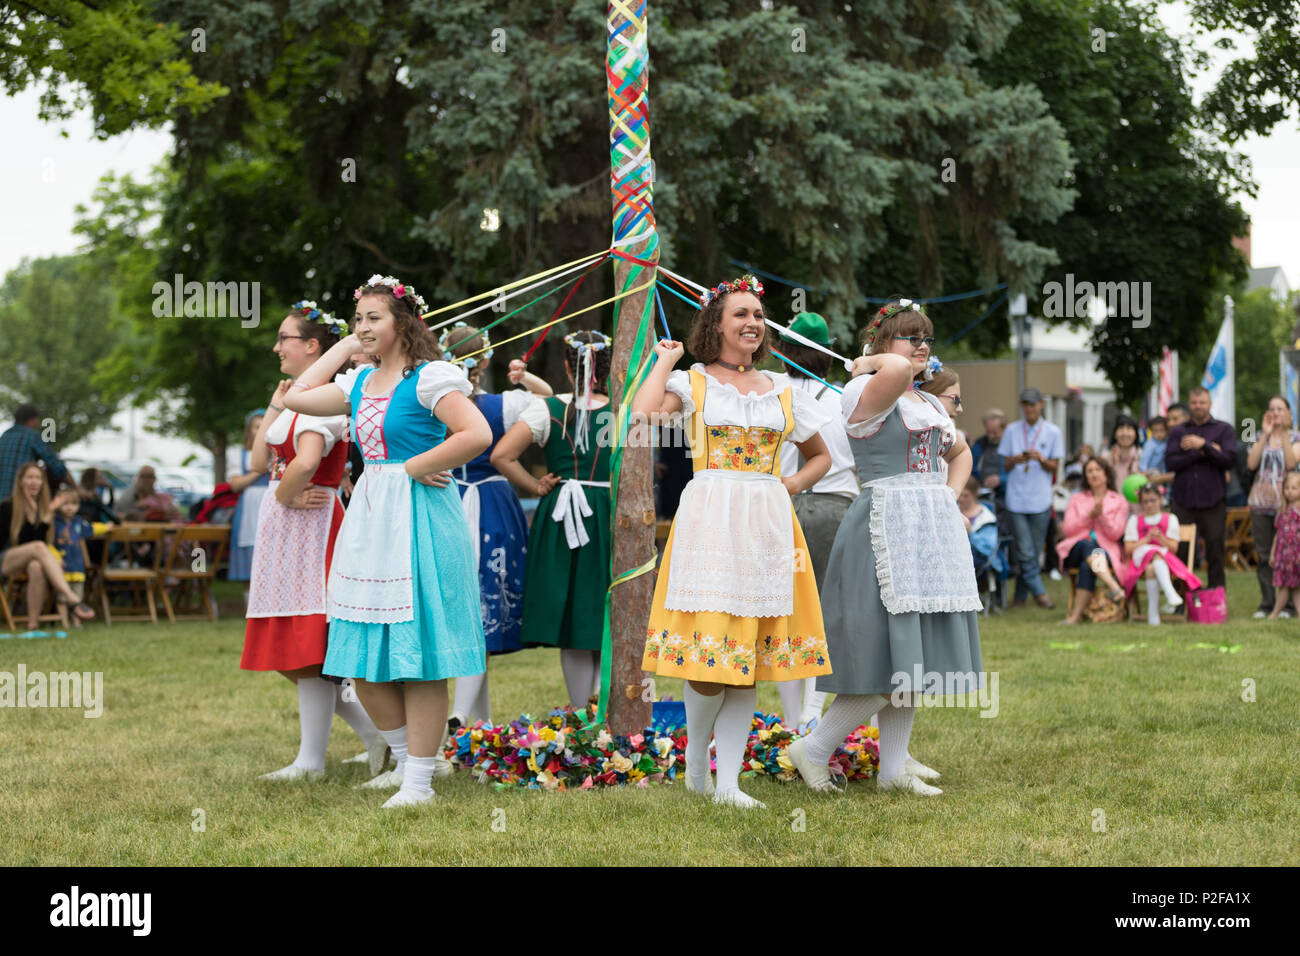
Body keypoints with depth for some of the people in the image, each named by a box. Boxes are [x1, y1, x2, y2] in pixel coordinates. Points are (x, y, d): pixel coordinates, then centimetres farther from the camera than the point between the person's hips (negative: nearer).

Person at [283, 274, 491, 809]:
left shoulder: (429, 378, -10)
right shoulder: (359, 383, 14)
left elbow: (477, 434, -20)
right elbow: (296, 398, 19)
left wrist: (416, 467, -13)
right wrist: (344, 348, 15)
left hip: (417, 519, -8)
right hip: (369, 517, 8)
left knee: (416, 655, -4)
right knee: (364, 659, 8)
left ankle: (419, 781, 2)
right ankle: (405, 760, 23)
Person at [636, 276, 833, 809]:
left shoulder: (783, 390, 14)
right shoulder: (692, 382, 4)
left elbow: (821, 456, 25)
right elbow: (643, 415, -16)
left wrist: (792, 485, 7)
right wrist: (665, 361, -3)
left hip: (767, 521, 4)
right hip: (710, 518, -4)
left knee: (750, 653, 2)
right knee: (710, 647, -8)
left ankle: (729, 781, 4)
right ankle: (695, 762, 14)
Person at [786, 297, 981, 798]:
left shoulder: (931, 404, 17)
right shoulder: (865, 392, -9)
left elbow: (960, 453, 35)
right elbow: (895, 369, -34)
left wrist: (949, 499, 17)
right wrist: (868, 363, -12)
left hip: (934, 531, 9)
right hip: (887, 529, -9)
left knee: (915, 659, 8)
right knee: (891, 661, -11)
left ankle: (894, 768, 15)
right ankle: (813, 750, 1)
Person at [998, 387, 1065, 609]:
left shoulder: (1052, 432, 5)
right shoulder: (1012, 431, 9)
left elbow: (1054, 467, 4)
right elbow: (1005, 465, 9)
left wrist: (1041, 459, -17)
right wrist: (1015, 460, -14)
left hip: (1041, 499, 0)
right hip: (1017, 498, 0)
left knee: (1036, 551, 2)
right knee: (1025, 552, -8)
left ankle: (1021, 594, 11)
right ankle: (1039, 591, -2)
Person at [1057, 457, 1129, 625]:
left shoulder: (1119, 501, 13)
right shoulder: (1077, 499, 19)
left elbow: (1115, 534, 1)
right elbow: (1067, 529, 5)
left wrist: (1102, 515, -14)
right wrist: (1089, 515, -8)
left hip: (1105, 551, -1)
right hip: (1075, 551, 1)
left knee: (1087, 565, -37)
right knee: (1087, 544, -37)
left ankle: (1076, 614, -41)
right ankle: (1113, 586, -54)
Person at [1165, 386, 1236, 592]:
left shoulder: (1223, 430, 7)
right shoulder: (1177, 432, 11)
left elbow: (1229, 460, -6)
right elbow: (1170, 462, -2)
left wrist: (1203, 445, -12)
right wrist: (1201, 454, -9)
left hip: (1212, 501, -1)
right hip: (1184, 501, 1)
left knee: (1215, 551, 2)